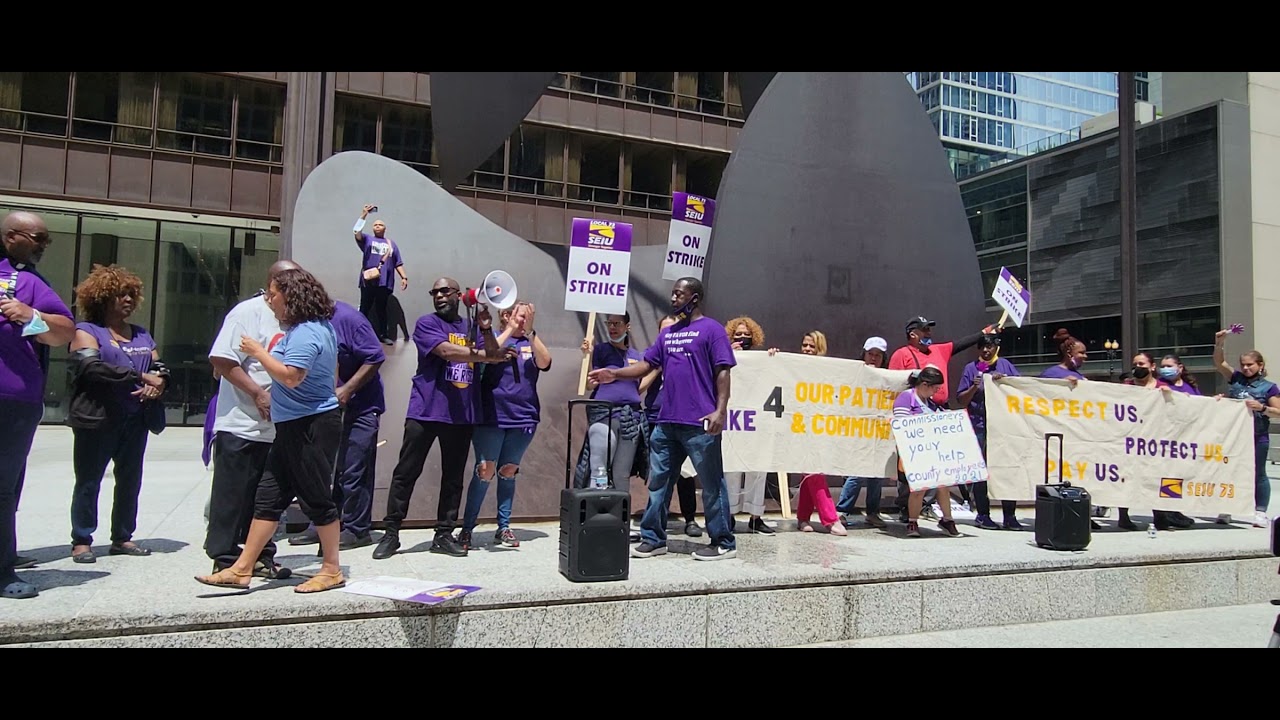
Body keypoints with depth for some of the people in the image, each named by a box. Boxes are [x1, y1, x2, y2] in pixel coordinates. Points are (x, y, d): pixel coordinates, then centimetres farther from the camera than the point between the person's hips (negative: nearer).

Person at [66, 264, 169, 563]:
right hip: (97, 419, -5)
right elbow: (92, 367, -16)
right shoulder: (86, 331, 1)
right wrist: (141, 376, -21)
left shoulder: (141, 335, 18)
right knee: (88, 481, 2)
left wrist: (159, 383, -14)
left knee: (130, 480, 9)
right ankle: (82, 540, 11)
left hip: (136, 420, 5)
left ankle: (122, 537, 18)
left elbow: (160, 368, 11)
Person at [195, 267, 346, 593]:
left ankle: (332, 571, 13)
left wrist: (259, 352, -16)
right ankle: (241, 569, 17)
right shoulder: (320, 327, 14)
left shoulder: (305, 332, -18)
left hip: (310, 426, -11)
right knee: (269, 496, 11)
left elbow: (291, 376, -28)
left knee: (317, 498, 0)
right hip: (295, 427, 11)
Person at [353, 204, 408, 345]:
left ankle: (383, 335, 13)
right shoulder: (367, 239, 11)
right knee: (365, 309, 0)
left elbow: (398, 263, 16)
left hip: (385, 283, 2)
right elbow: (356, 231, -9)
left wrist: (404, 277, 4)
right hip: (368, 281, -2)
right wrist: (364, 215, -17)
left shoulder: (392, 244, 18)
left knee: (382, 309, 8)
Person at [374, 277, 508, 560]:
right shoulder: (426, 323, 0)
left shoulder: (472, 326, 15)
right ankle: (391, 533, 8)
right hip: (425, 411, -4)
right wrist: (486, 355, -12)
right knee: (406, 472, -1)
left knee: (453, 476, 7)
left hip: (463, 414, 4)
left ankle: (444, 535, 15)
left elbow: (495, 357, 5)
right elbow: (447, 351, -17)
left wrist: (487, 330, -11)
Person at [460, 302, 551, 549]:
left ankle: (504, 527, 18)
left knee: (509, 471, 9)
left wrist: (530, 331, -15)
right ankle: (467, 528, 5)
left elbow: (544, 363, -9)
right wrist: (510, 330, -12)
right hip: (491, 417, -3)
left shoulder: (531, 342, 10)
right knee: (485, 470, -5)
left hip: (523, 418, 3)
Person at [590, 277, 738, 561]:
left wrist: (720, 411, -18)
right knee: (658, 481, 10)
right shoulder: (667, 333, 18)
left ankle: (724, 543, 12)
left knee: (712, 484, 2)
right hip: (667, 422, 7)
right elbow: (647, 364, 16)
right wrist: (614, 374, 2)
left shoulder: (711, 330, -4)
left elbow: (723, 372, -9)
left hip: (700, 423, -7)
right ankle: (653, 539, 20)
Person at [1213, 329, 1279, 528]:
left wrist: (1262, 408, -18)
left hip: (1258, 438, -3)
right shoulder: (1236, 379, 8)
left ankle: (1260, 512, 13)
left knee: (1258, 474, 6)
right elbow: (1219, 362, 1)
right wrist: (1220, 343, -12)